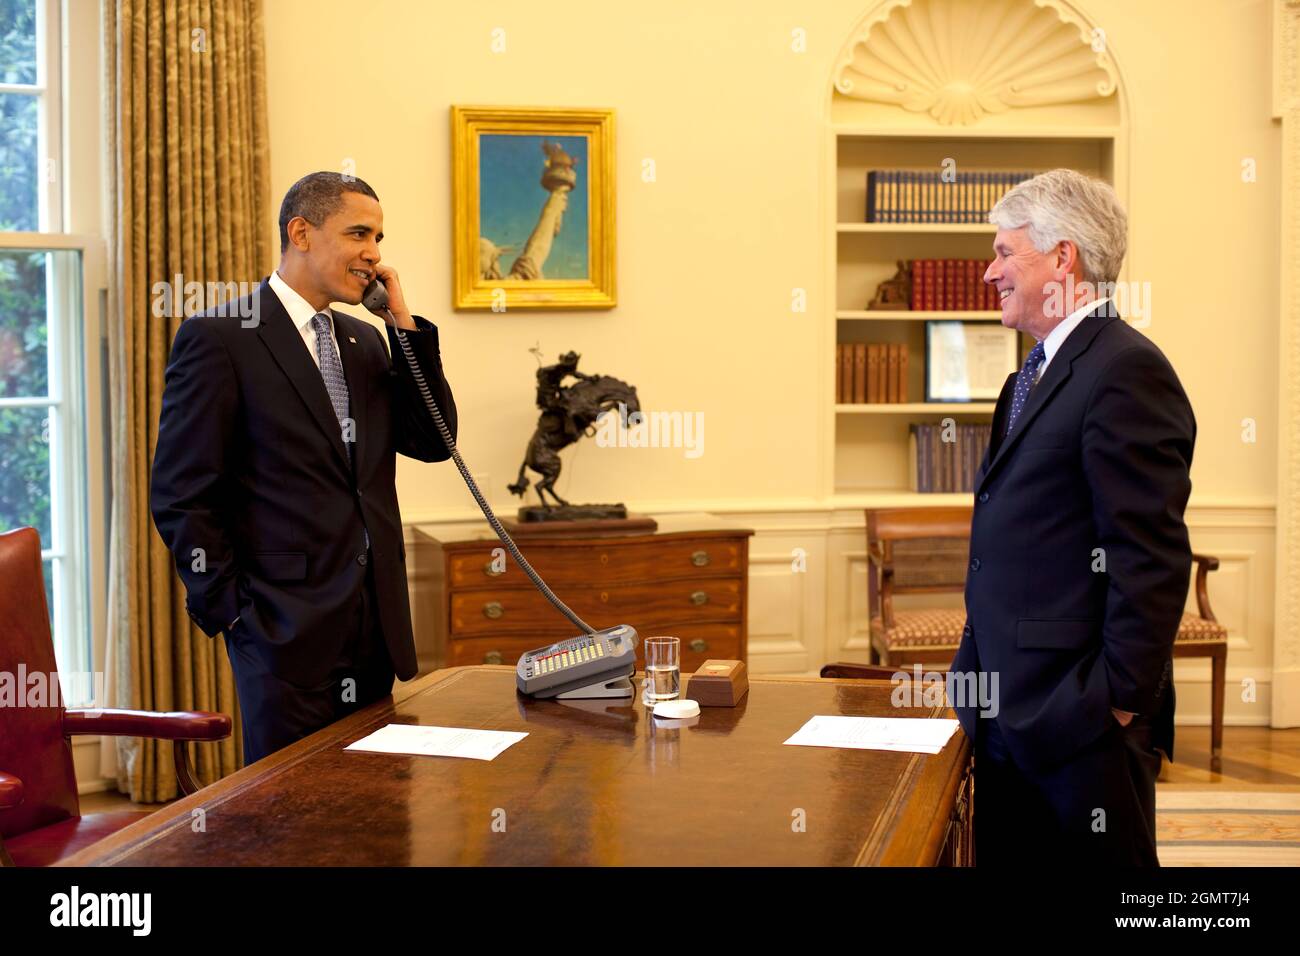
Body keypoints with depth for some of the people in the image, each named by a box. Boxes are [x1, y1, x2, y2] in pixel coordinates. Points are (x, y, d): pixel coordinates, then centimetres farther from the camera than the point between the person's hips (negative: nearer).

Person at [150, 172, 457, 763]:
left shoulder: (363, 340, 15)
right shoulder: (219, 337, -7)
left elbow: (433, 442, 9)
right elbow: (179, 494, -9)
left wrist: (405, 324, 2)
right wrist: (233, 612, -10)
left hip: (375, 626, 7)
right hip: (287, 628, -6)